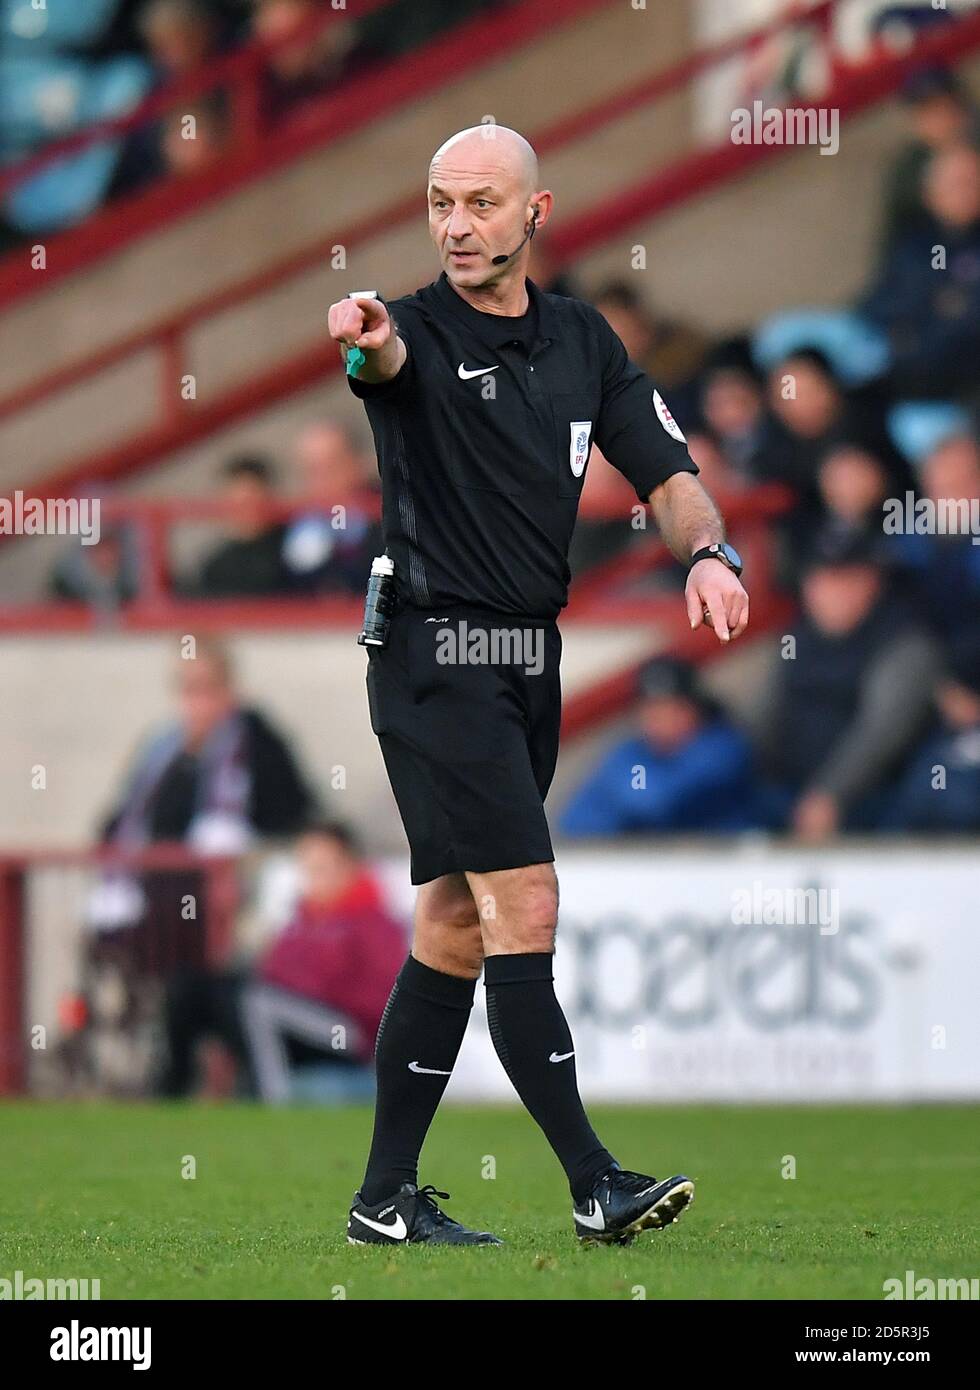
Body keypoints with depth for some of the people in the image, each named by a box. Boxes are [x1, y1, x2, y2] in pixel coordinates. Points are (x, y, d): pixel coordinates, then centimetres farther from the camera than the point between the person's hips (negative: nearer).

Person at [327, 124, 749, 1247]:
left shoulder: (583, 341, 11)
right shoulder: (420, 332, -7)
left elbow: (665, 473, 8)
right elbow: (388, 357, -32)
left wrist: (708, 553, -13)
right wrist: (368, 342, -57)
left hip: (530, 660, 7)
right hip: (438, 657, -7)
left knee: (458, 926, 9)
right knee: (525, 910, -13)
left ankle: (387, 1196, 14)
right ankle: (593, 1184, -13)